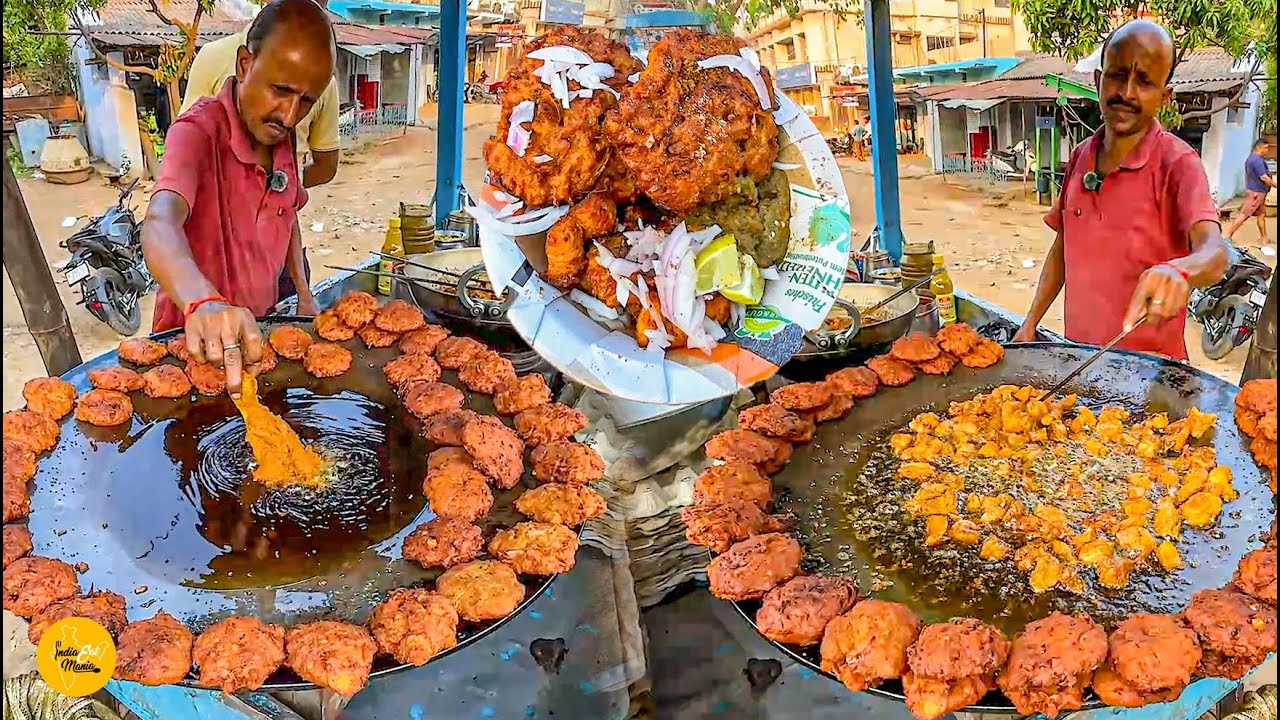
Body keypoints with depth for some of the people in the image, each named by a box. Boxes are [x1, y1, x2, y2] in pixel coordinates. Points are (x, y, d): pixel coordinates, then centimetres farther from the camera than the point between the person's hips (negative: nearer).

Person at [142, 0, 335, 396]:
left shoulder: (281, 135, -2)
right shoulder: (198, 132, -23)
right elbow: (160, 225, -41)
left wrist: (303, 293, 4)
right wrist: (203, 303, -60)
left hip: (258, 329, 6)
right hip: (198, 341, -6)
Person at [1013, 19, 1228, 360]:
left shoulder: (1177, 162, -16)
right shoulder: (1080, 157, 2)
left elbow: (1214, 253, -30)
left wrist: (1178, 270, -52)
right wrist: (1030, 324, 5)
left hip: (1147, 365, -5)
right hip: (1079, 354, 5)